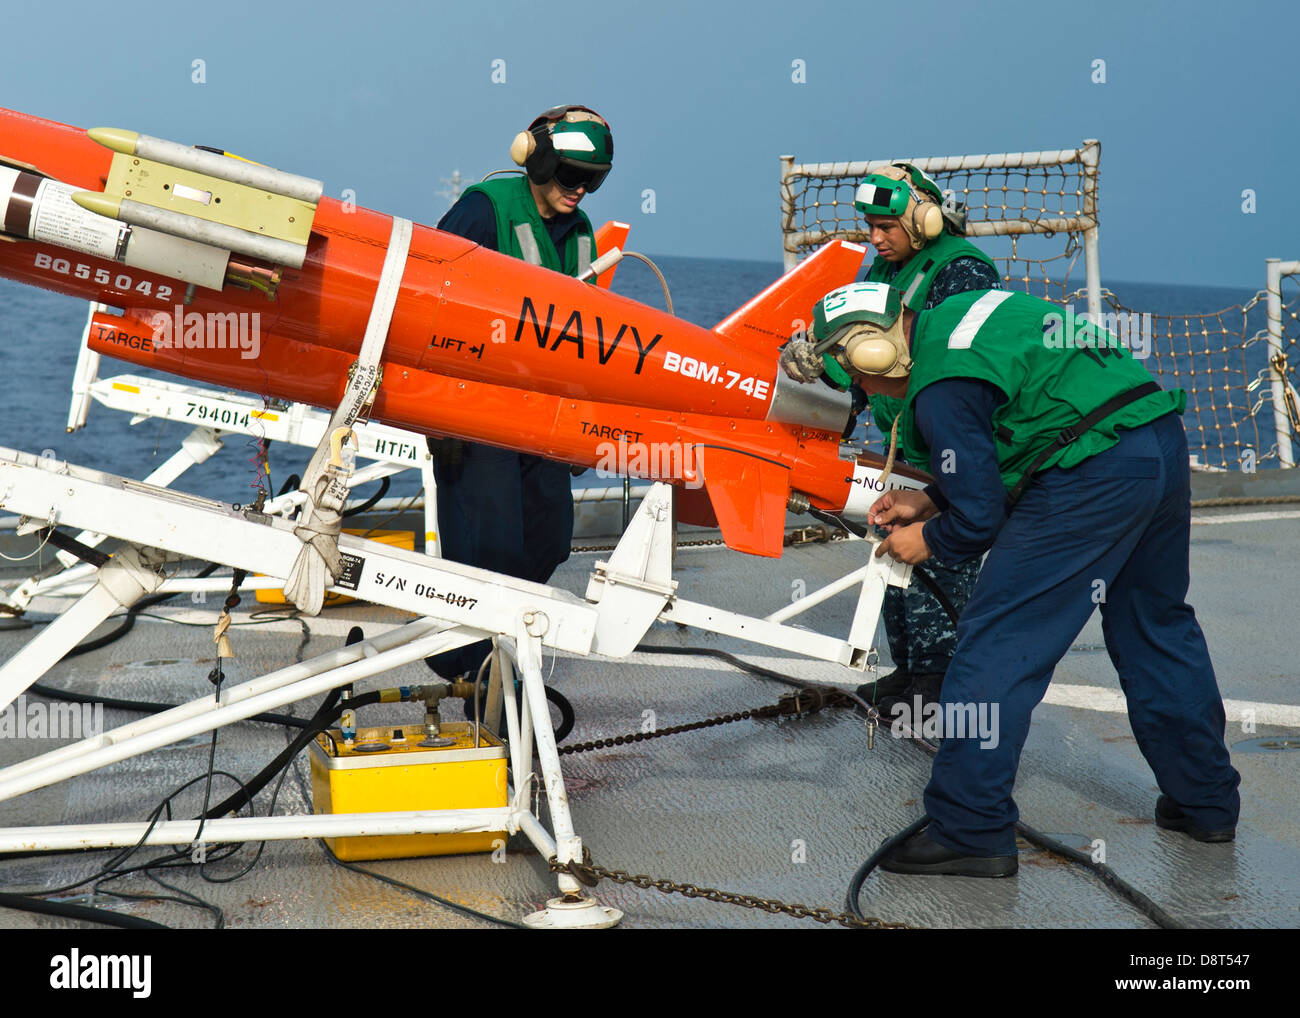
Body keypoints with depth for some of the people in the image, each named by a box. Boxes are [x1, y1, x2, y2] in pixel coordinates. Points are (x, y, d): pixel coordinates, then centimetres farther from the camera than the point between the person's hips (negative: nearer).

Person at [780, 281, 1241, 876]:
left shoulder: (939, 391, -12)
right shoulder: (956, 316, 17)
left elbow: (980, 516, -8)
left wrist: (927, 542, 11)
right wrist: (927, 502, 23)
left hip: (1093, 477, -10)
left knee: (995, 644, -2)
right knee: (1157, 628, 23)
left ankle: (969, 832, 2)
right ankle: (1207, 803, 36)